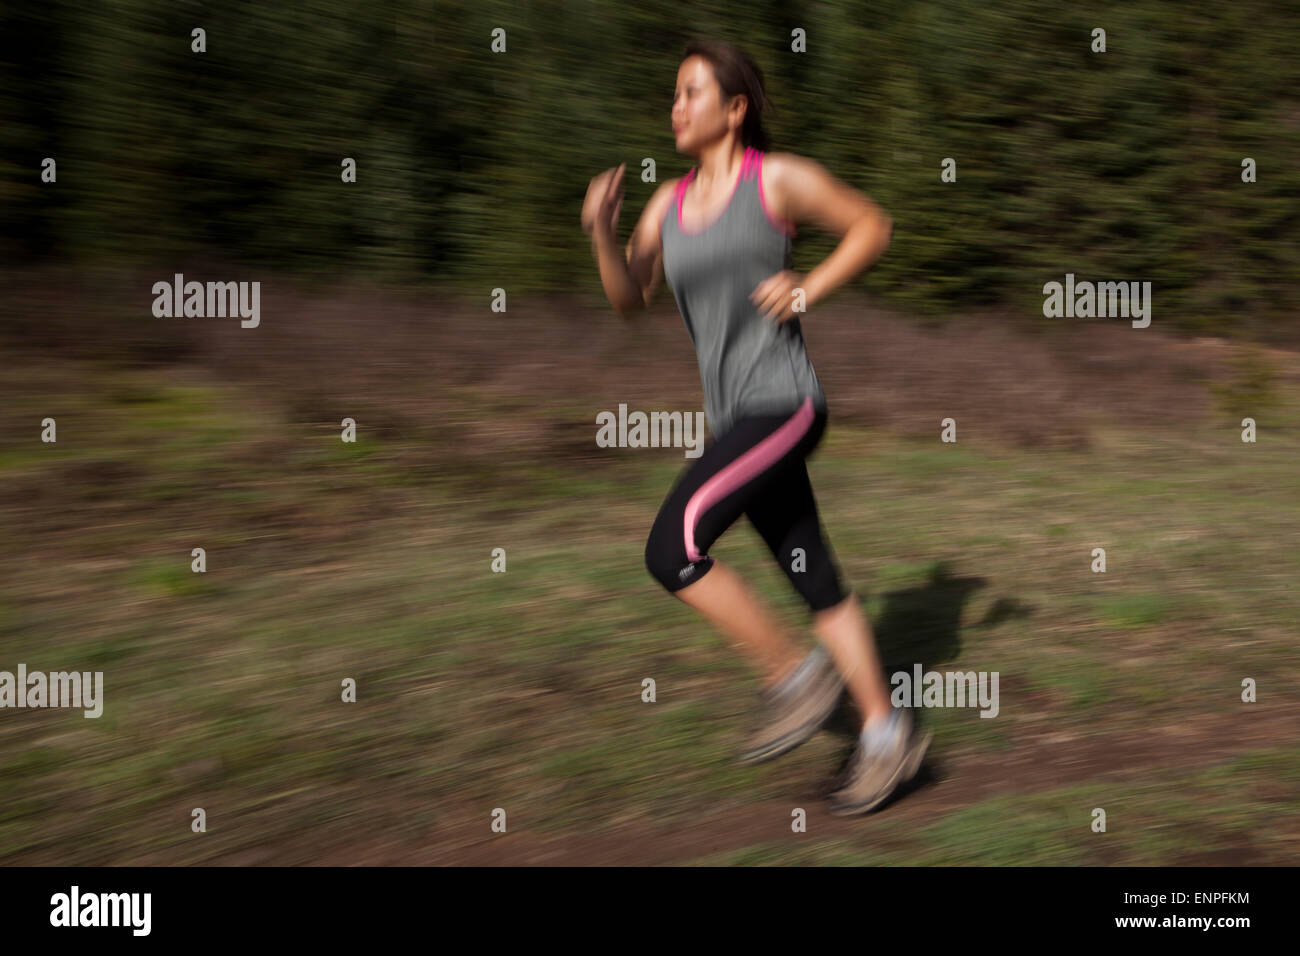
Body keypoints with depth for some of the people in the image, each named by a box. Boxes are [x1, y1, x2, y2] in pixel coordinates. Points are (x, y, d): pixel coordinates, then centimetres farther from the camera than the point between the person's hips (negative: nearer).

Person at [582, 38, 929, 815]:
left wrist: (807, 290, -9)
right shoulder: (671, 203, 13)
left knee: (671, 548, -18)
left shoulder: (778, 178, -4)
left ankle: (797, 674, -3)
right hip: (736, 417, 7)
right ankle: (889, 735, 21)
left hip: (784, 405, -7)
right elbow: (630, 299, 13)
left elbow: (874, 226, 3)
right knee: (815, 582, 10)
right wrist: (603, 231, -4)